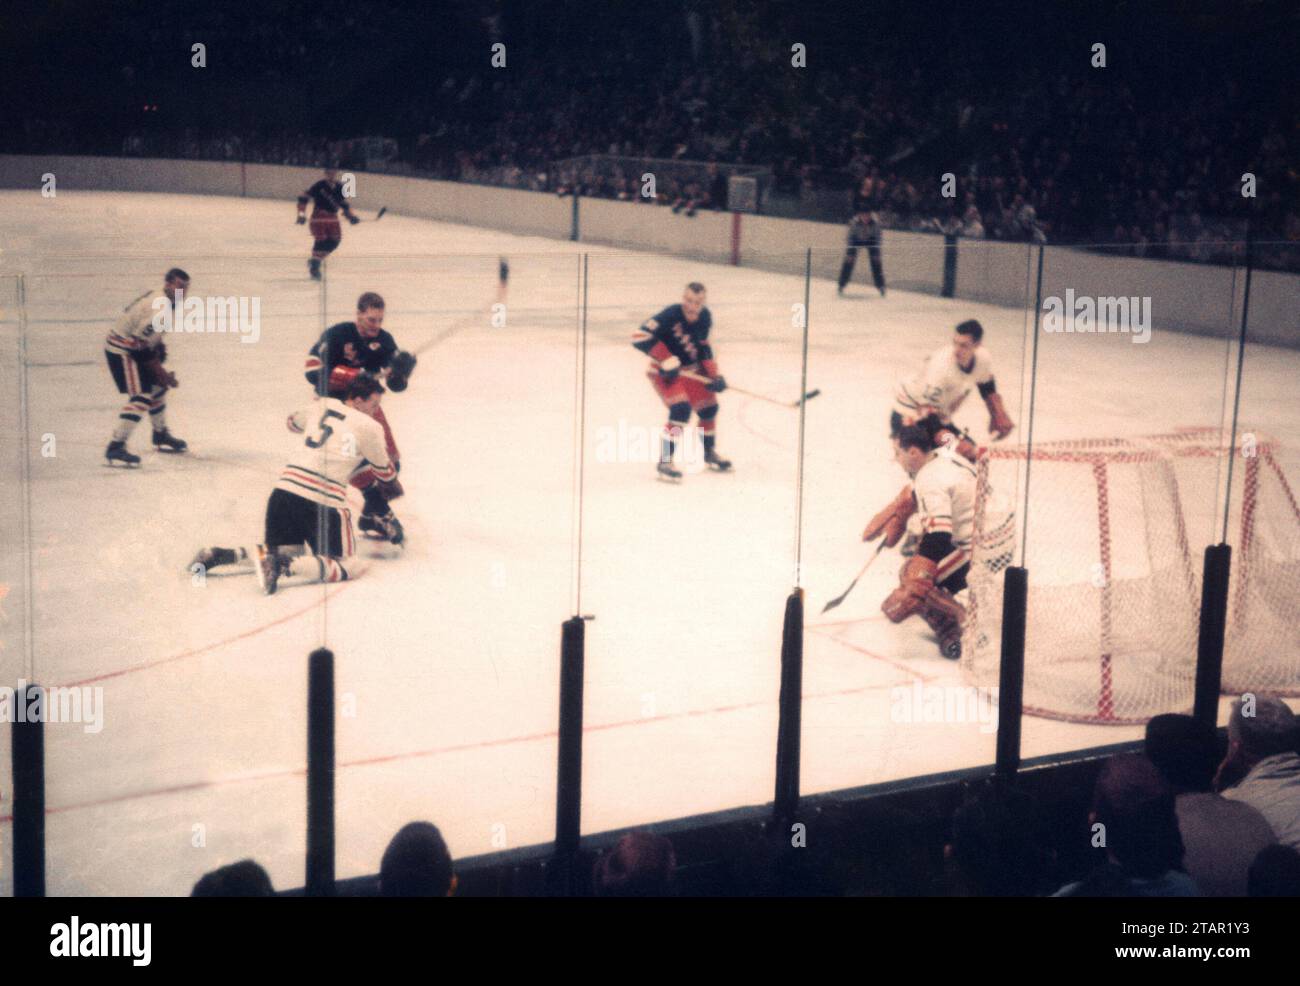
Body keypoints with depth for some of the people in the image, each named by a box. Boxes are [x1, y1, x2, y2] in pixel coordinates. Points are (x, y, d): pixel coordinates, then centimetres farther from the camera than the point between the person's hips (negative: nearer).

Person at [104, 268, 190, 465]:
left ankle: (161, 436, 41)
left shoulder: (158, 298, 8)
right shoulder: (160, 308, -24)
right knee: (141, 397, -19)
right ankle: (115, 447, -24)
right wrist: (161, 372, -16)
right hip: (121, 352, -11)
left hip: (131, 347, 11)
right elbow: (140, 345, -25)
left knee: (157, 387, 22)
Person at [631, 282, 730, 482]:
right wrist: (667, 361, -32)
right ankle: (664, 462, -15)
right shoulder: (670, 315, -28)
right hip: (664, 371, -7)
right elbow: (640, 337, -33)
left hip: (691, 370, 7)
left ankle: (710, 453, 37)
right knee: (681, 409, -24)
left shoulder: (704, 318, -7)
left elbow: (703, 347, 6)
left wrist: (714, 375, -1)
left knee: (709, 407, 13)